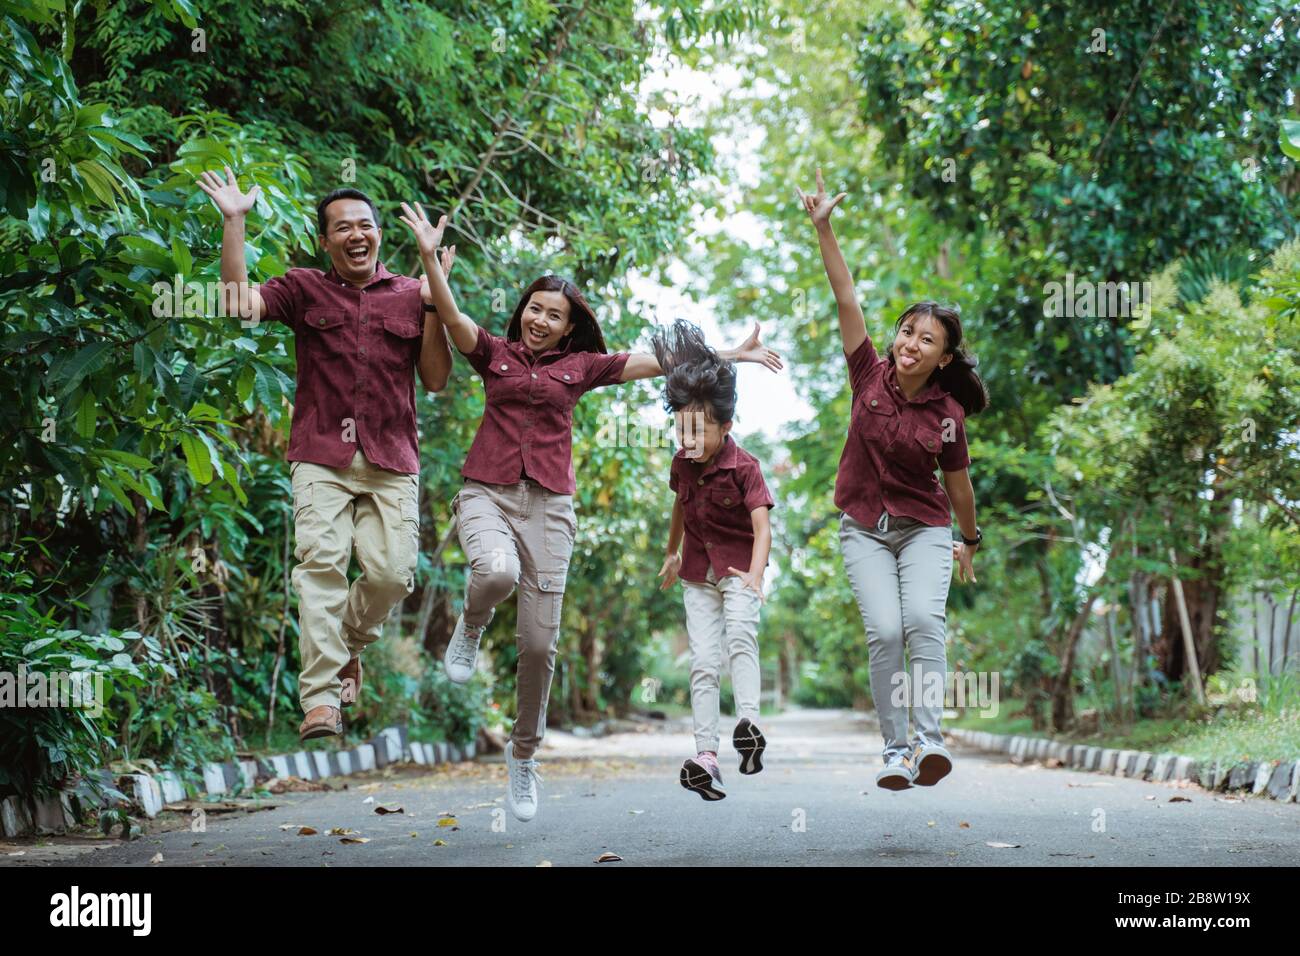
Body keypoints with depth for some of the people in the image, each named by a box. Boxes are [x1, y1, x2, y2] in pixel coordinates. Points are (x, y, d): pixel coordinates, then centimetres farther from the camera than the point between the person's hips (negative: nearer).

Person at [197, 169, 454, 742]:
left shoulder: (410, 295, 12)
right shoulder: (303, 290, 9)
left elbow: (436, 379, 8)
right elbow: (238, 303, -7)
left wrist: (434, 304, -1)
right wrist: (234, 222, -9)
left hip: (392, 461, 1)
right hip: (322, 457, -1)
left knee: (393, 571, -11)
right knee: (322, 561, -16)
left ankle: (348, 644, 21)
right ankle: (321, 696, -18)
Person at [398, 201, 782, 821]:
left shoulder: (582, 365, 12)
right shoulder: (495, 353, 10)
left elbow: (658, 363, 10)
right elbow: (451, 316, -5)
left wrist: (731, 356, 7)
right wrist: (429, 256, -19)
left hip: (548, 505, 1)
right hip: (488, 492, -1)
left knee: (539, 643, -2)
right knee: (497, 571, -37)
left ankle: (524, 754, 19)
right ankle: (470, 628, 0)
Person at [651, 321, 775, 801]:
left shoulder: (744, 467, -18)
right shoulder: (683, 463, -2)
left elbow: (762, 527, -26)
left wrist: (755, 577, -41)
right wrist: (672, 553, 29)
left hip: (739, 568, -4)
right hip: (698, 572, 4)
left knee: (739, 635, -31)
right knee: (703, 661, -4)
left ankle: (749, 723, -37)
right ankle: (706, 755, -10)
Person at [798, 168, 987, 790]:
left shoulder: (947, 414, -7)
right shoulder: (870, 376, -5)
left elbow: (957, 482, 7)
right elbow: (845, 297, -11)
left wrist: (971, 541, 18)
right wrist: (823, 228, -17)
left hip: (924, 528, -1)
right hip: (864, 528, 1)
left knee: (924, 620, -24)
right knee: (884, 630, -15)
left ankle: (929, 739, -25)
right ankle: (894, 749, -8)